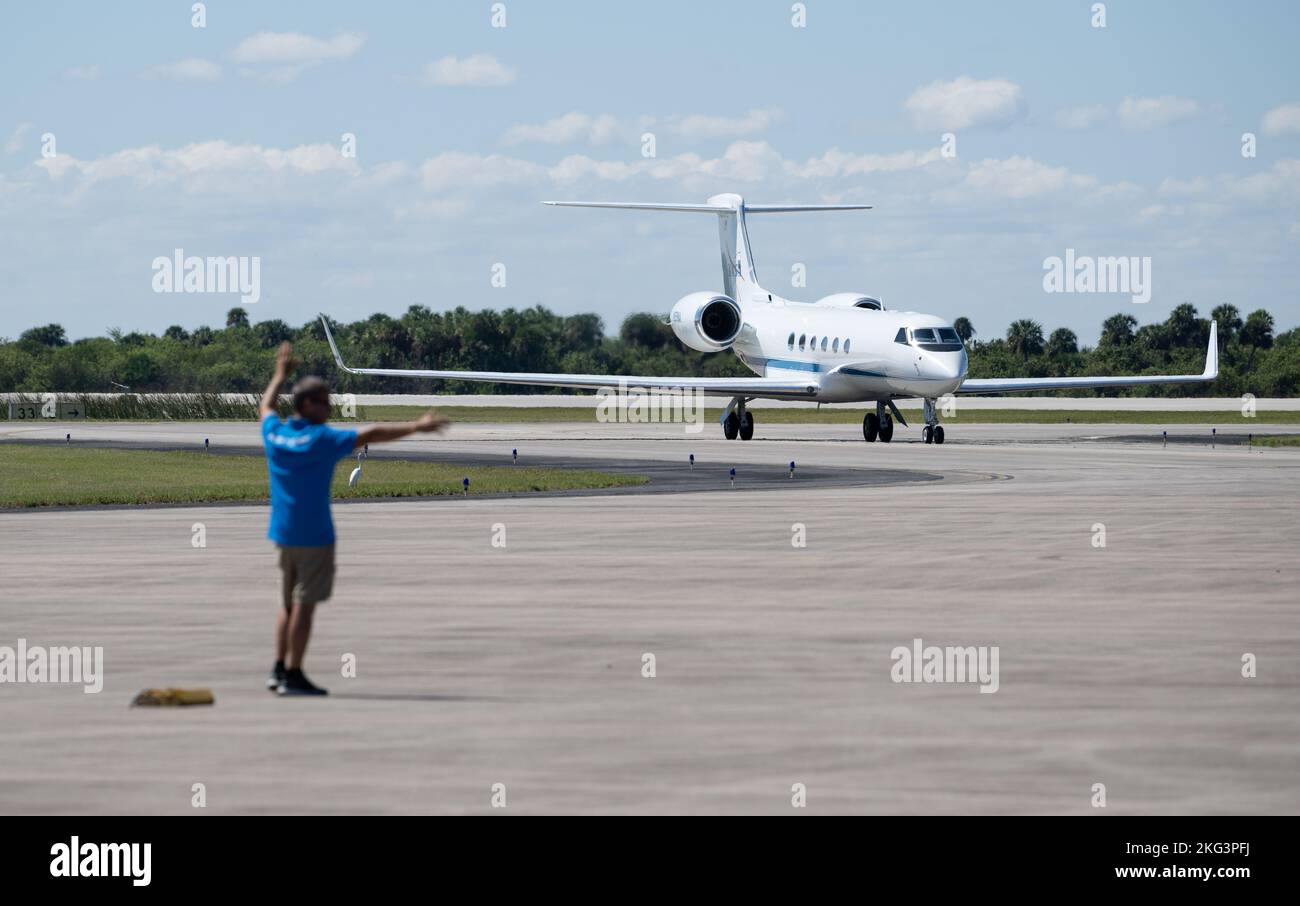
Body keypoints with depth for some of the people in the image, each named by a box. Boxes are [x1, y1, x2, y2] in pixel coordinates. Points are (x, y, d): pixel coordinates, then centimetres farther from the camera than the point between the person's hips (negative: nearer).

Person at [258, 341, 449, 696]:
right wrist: (416, 426, -16)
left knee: (289, 603, 16)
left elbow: (266, 407, 27)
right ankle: (293, 675, -4)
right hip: (313, 536, -7)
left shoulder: (274, 434, 4)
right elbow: (371, 435, -18)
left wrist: (280, 375, 41)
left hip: (283, 533, 7)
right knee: (304, 605, -4)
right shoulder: (321, 440, -15)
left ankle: (279, 670, 15)